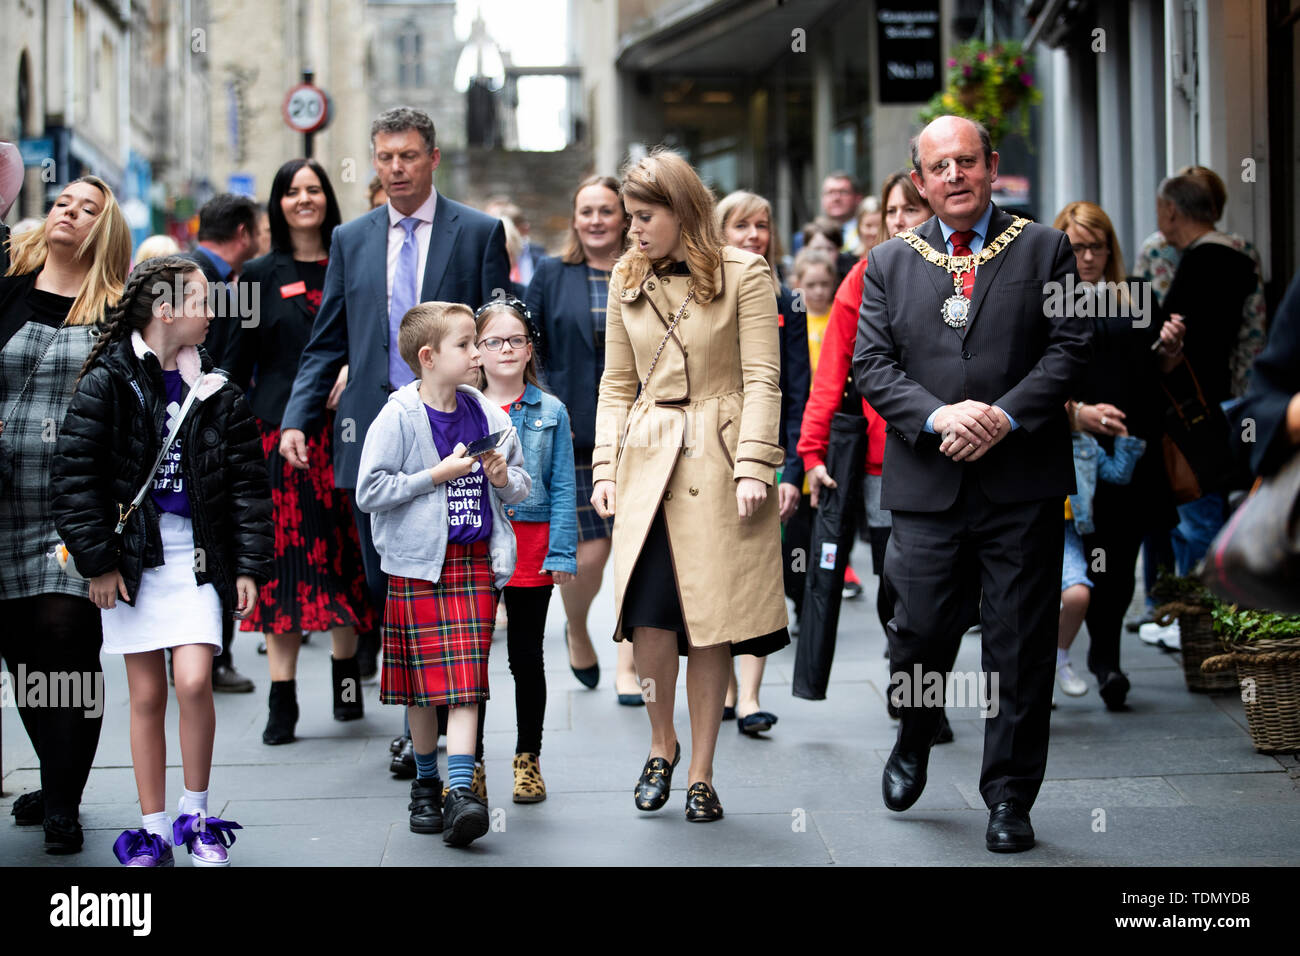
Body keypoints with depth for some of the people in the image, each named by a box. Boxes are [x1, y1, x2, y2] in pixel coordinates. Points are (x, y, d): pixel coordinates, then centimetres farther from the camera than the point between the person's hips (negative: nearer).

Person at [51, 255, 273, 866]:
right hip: (131, 554, -1)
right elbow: (75, 476, -6)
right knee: (146, 694, 3)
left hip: (197, 553, 1)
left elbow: (247, 483, 9)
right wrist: (97, 561, -9)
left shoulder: (216, 392, 6)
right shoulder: (108, 383, -4)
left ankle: (197, 817, 5)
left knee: (194, 681, -13)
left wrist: (249, 566, 3)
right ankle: (152, 833, 13)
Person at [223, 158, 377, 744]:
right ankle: (282, 700, -2)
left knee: (346, 553, 3)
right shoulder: (263, 275, 6)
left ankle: (346, 673, 19)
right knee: (286, 556, -4)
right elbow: (236, 364, 6)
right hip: (280, 428, -1)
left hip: (344, 427, 1)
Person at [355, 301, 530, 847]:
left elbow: (522, 487, 16)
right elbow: (369, 491, -13)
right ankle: (425, 784, 23)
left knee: (465, 680, -6)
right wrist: (436, 475, -15)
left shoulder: (487, 416, 6)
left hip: (475, 562, 3)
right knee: (423, 683, 6)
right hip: (417, 563, -2)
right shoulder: (399, 418, -7)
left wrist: (503, 478, -7)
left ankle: (461, 791, -11)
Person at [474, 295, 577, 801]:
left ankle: (528, 760, 19)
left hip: (531, 549, 0)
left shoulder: (551, 412, 3)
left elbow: (563, 489, 2)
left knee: (527, 657, 8)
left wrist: (561, 552, -5)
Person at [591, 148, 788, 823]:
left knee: (711, 620, -2)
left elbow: (761, 381, -4)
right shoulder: (627, 281, 13)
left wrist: (753, 466, -12)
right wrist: (605, 466, 7)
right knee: (649, 611, -9)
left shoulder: (744, 274, 0)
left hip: (717, 461, -3)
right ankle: (662, 745, 14)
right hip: (646, 462, 3)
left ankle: (701, 772, 9)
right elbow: (617, 384, 16)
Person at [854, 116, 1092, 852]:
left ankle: (1010, 799, 13)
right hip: (926, 484, 1)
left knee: (1021, 649, 1)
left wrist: (1004, 416, -14)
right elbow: (872, 364, 4)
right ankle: (913, 745, 32)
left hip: (1023, 483, -1)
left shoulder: (1044, 250, 6)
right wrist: (939, 417, -13)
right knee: (920, 632, 1)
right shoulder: (889, 264, 11)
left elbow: (1070, 346, -1)